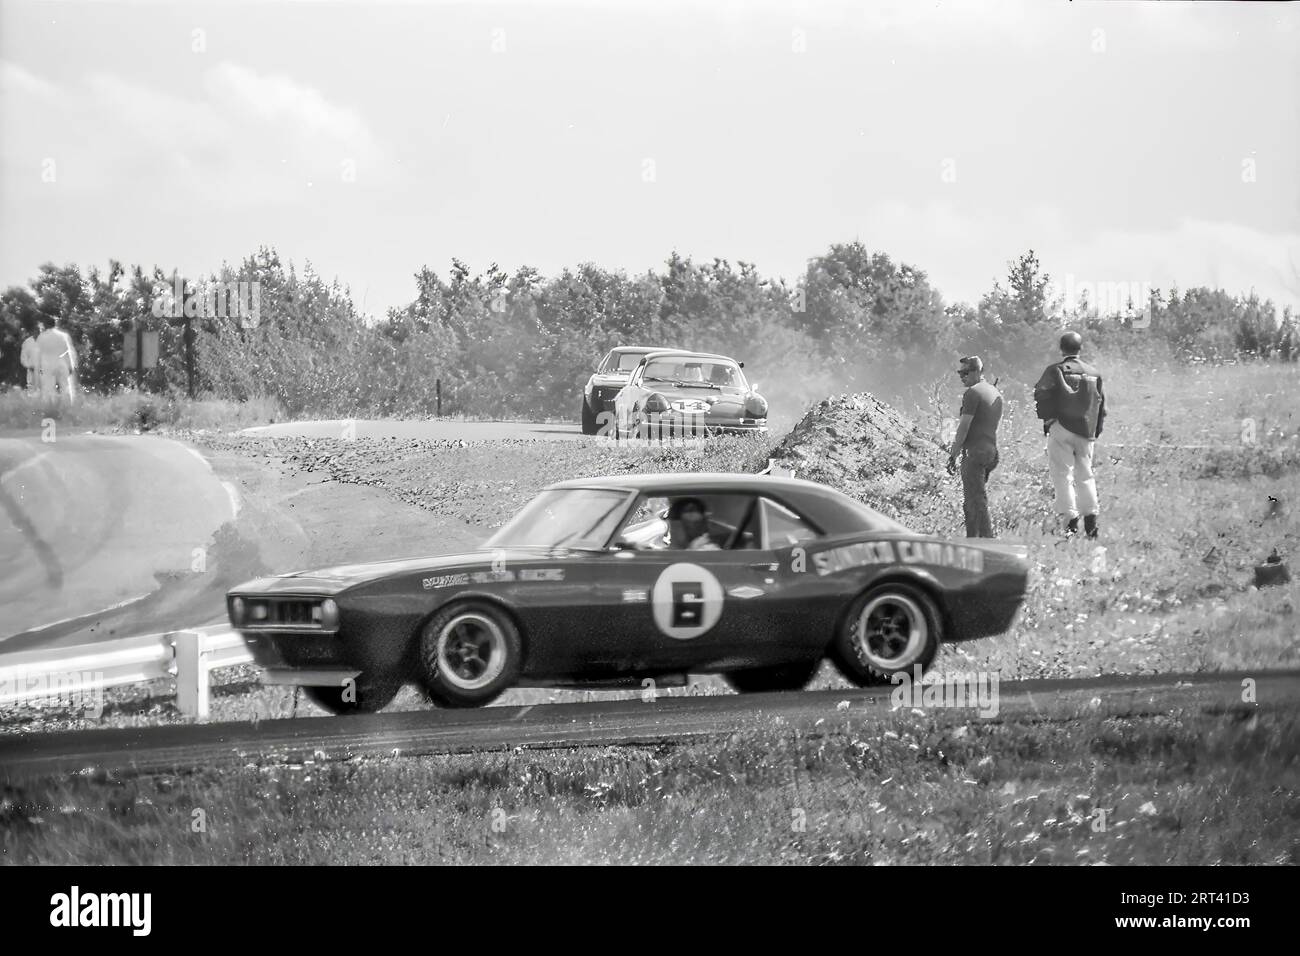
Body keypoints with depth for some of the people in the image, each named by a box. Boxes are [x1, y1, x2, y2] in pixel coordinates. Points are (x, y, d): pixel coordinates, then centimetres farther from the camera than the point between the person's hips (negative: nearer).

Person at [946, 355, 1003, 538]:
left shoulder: (972, 393, -12)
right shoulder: (996, 393, 16)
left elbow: (964, 427, -14)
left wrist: (953, 455, -11)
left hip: (975, 451, -9)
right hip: (991, 449, 9)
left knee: (977, 502, -7)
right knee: (970, 503, 16)